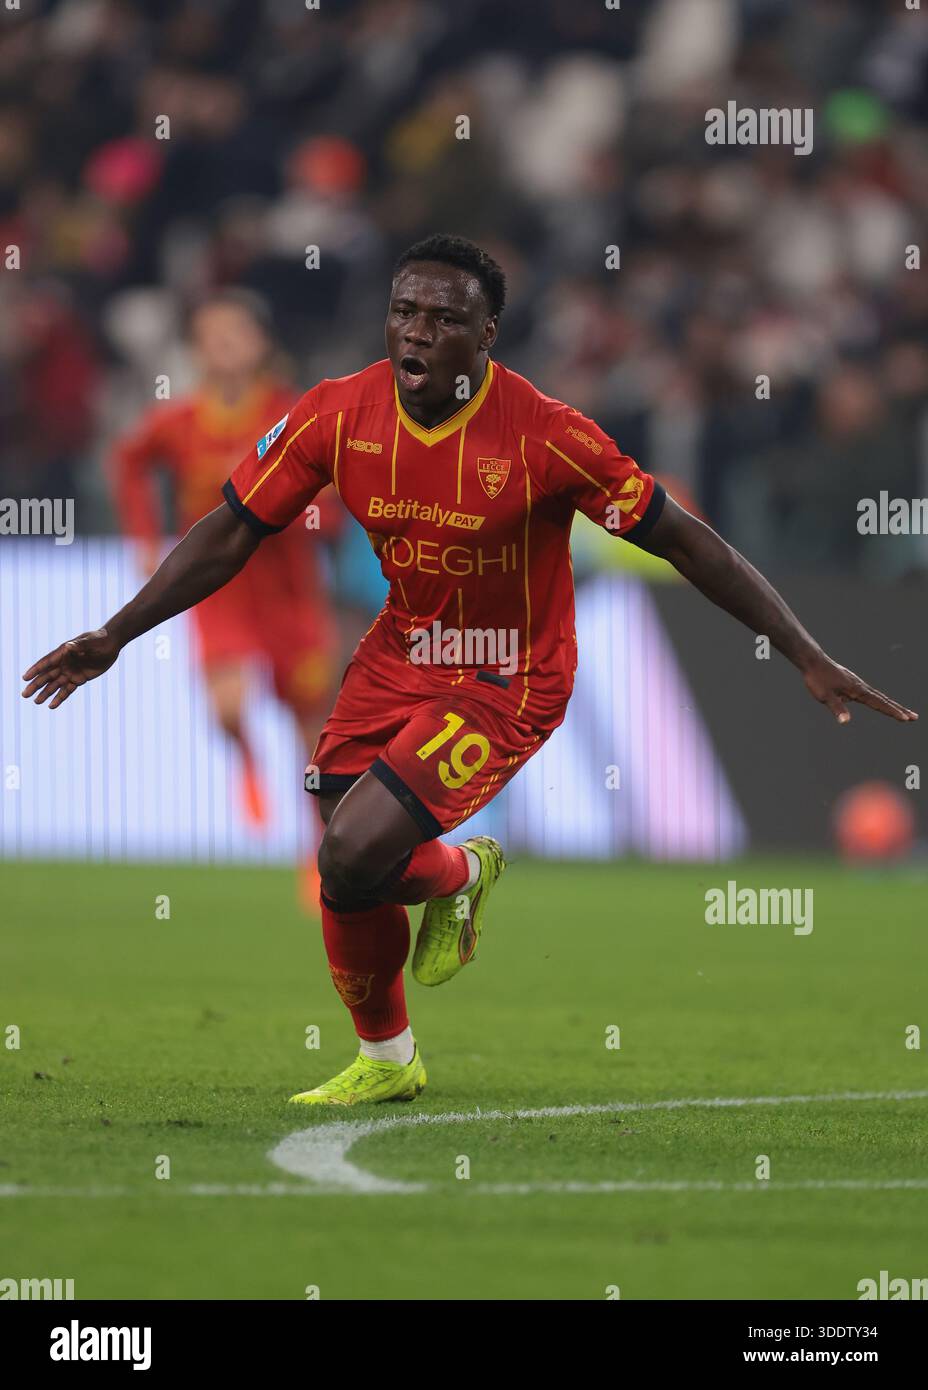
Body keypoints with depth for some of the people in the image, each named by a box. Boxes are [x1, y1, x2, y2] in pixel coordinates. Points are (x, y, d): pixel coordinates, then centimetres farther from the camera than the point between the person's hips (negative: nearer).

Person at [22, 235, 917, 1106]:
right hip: (400, 654, 5)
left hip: (507, 683, -5)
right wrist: (113, 636, -2)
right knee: (345, 880, 4)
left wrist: (807, 657, -15)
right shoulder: (339, 415, -11)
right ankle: (386, 1061, 32)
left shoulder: (542, 435, -22)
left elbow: (683, 541, -15)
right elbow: (231, 535, 0)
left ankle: (456, 875, 16)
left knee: (352, 859, -21)